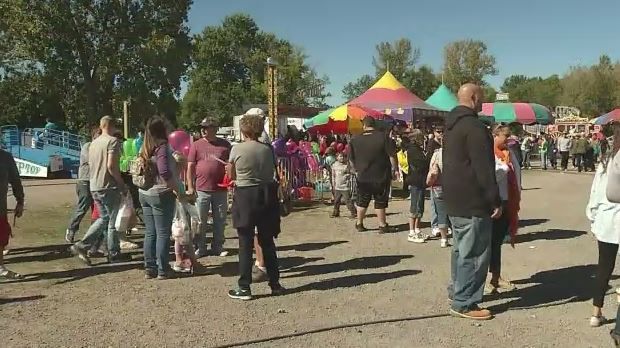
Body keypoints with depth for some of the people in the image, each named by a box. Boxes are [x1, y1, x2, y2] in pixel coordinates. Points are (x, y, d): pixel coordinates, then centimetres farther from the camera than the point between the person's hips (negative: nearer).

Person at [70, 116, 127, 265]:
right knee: (113, 221, 4)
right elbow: (111, 166, -21)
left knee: (103, 218, 19)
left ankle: (81, 245, 10)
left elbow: (90, 165, 18)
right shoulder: (112, 141, -12)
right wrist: (122, 185, -13)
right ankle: (114, 254, 13)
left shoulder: (94, 142, 14)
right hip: (108, 187, -8)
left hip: (94, 187, 8)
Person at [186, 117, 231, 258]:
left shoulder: (225, 145, 5)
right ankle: (200, 248, 17)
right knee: (200, 221, 5)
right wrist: (190, 187, -3)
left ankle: (218, 247, 22)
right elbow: (190, 167, 2)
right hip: (201, 190, -1)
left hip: (221, 190, 1)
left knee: (220, 220, 9)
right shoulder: (196, 145, 3)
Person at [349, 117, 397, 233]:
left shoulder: (355, 140, -2)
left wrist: (357, 170, 20)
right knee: (380, 202, 8)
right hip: (381, 176, -2)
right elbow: (392, 155, -10)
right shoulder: (383, 137, -10)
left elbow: (351, 159, 6)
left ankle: (359, 224, 25)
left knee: (362, 201, 15)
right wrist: (394, 169, 1)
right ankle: (382, 225, 14)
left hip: (363, 177, 2)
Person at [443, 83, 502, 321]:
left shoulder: (451, 124, 14)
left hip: (454, 199, 10)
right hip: (472, 201, -10)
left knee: (461, 248, 21)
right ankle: (463, 303, 1)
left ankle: (457, 289, 31)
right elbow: (484, 168, -21)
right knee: (474, 252, -4)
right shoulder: (474, 126, -18)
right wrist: (495, 200, -17)